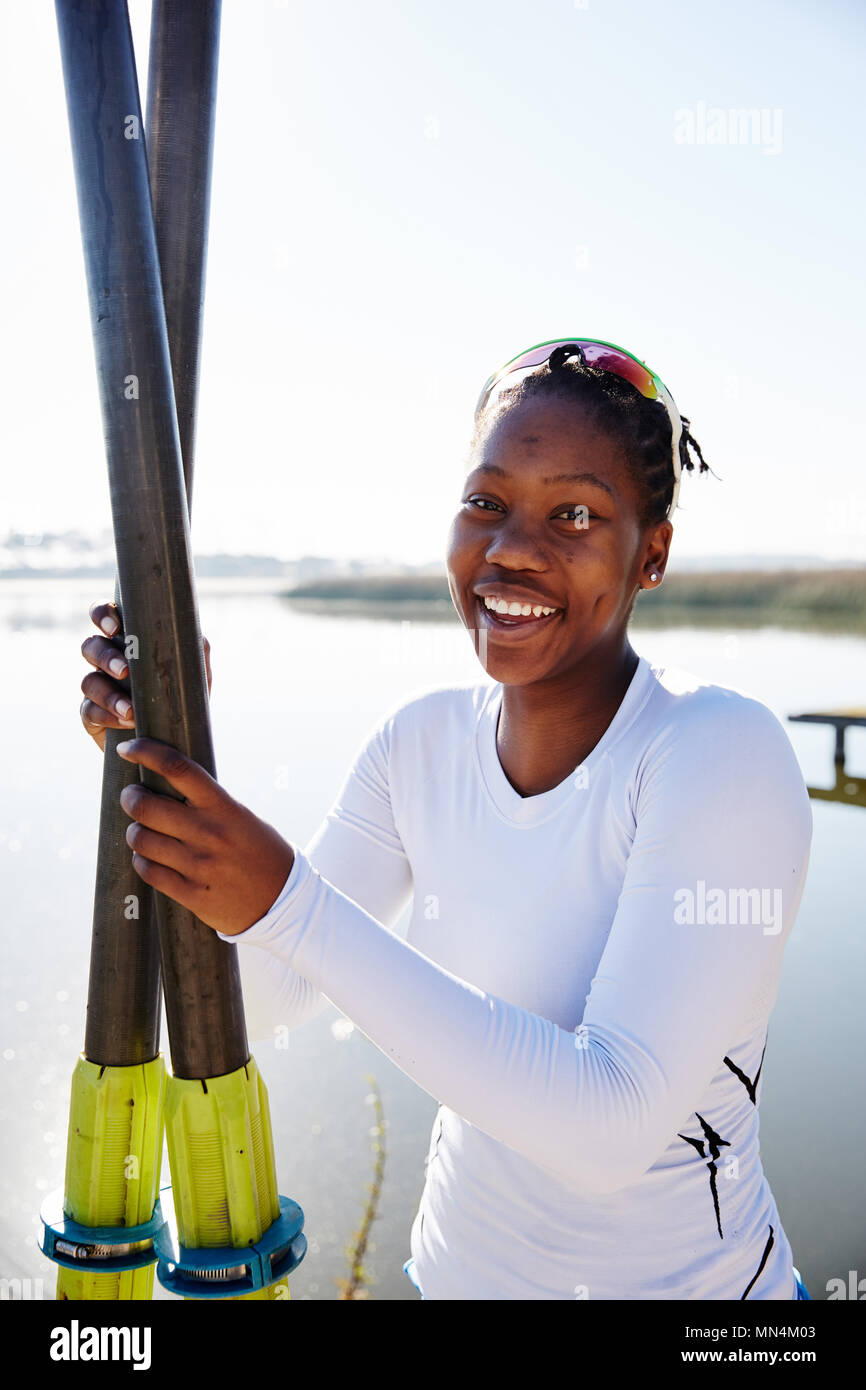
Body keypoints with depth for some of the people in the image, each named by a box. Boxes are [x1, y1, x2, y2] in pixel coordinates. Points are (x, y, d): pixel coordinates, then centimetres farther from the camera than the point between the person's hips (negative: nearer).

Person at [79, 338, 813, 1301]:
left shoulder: (723, 754, -25)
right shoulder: (421, 741, -8)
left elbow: (611, 1127, -31)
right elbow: (271, 998, -5)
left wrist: (287, 901, -36)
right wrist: (165, 753, -17)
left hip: (685, 1277, -4)